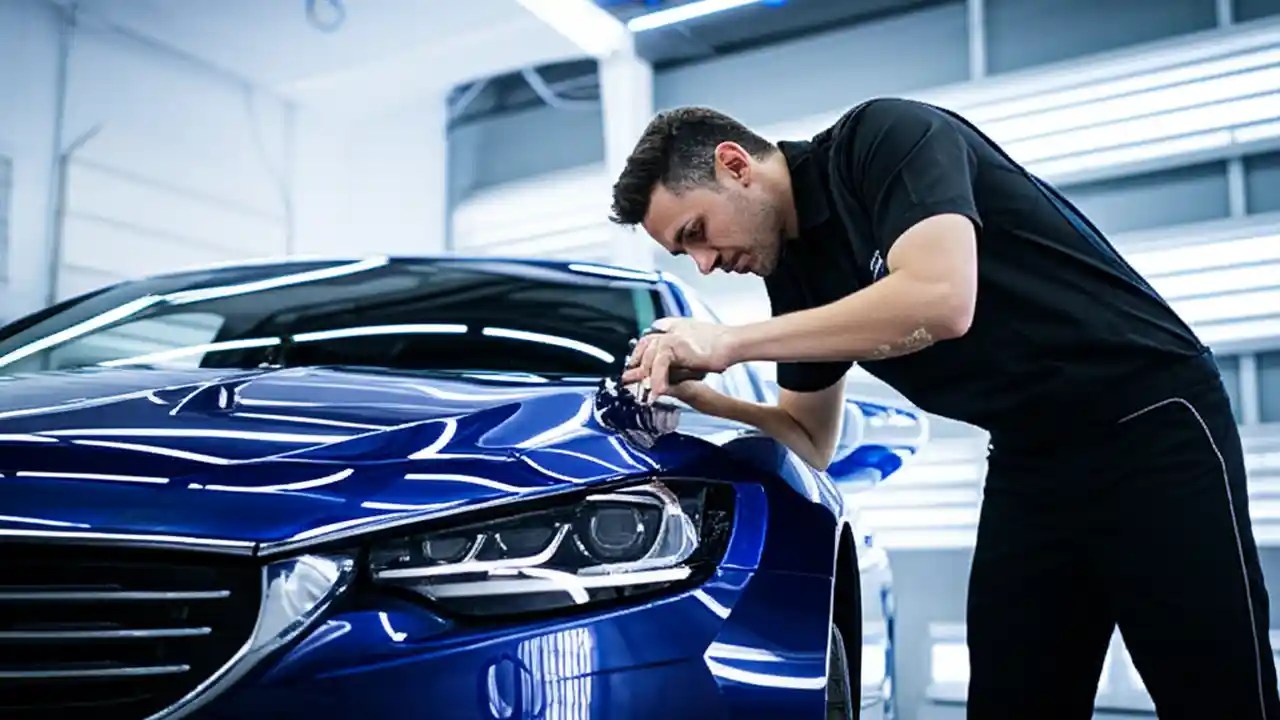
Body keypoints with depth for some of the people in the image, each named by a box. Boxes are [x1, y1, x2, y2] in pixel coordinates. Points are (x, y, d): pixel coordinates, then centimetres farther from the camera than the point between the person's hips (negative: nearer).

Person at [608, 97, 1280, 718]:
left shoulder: (884, 136, -16)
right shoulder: (794, 273, 6)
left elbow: (940, 300, -33)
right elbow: (811, 443, 14)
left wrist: (729, 342, -24)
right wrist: (698, 394, -4)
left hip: (1152, 427, -7)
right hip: (1028, 463, 7)